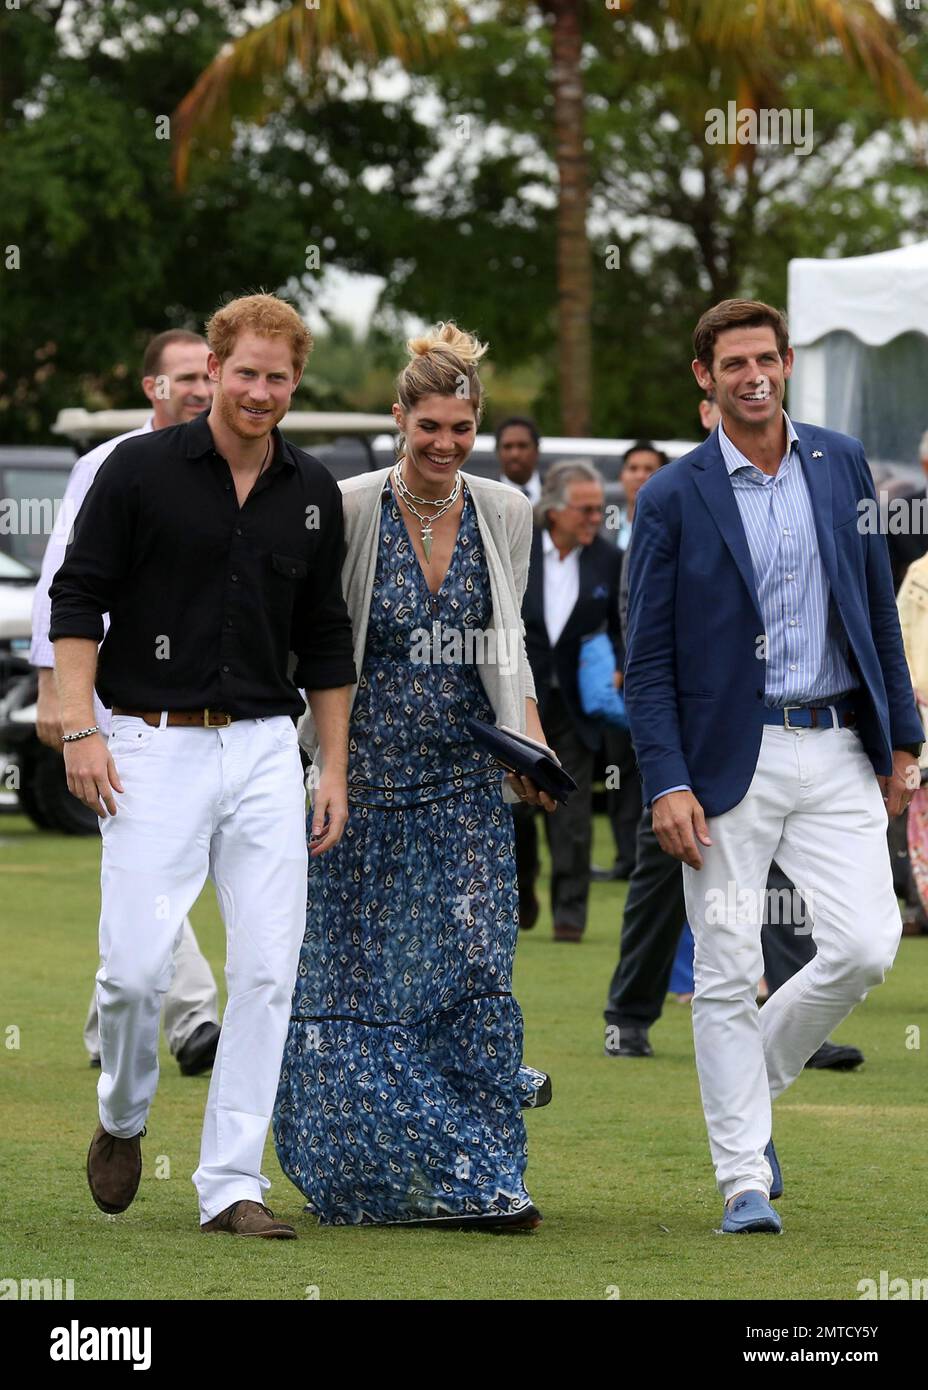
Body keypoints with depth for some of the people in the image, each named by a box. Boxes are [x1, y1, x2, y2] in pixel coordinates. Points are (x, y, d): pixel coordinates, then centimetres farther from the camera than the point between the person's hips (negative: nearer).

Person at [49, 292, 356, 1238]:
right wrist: (80, 727, -12)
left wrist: (335, 770, 13)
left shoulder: (312, 493, 10)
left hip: (267, 749, 4)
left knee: (267, 971, -3)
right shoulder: (140, 470, -3)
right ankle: (123, 1118, 21)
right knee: (136, 966, -9)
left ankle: (231, 1184, 3)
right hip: (155, 747, -4)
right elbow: (76, 599, -3)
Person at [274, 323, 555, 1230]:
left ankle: (481, 1181, -3)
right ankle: (357, 1176, 20)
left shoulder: (503, 513, 3)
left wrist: (530, 741, -1)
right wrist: (312, 763, -8)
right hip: (368, 773, -2)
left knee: (476, 966, -7)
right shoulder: (350, 510, -8)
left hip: (464, 781, 2)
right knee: (358, 975, 5)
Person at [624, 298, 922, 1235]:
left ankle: (753, 1082, 18)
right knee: (727, 975, -2)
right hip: (731, 760, -3)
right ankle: (744, 1181, 6)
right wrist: (667, 783, -11)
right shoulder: (674, 498, -2)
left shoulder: (840, 465, 8)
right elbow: (648, 658, -2)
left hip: (836, 751, 3)